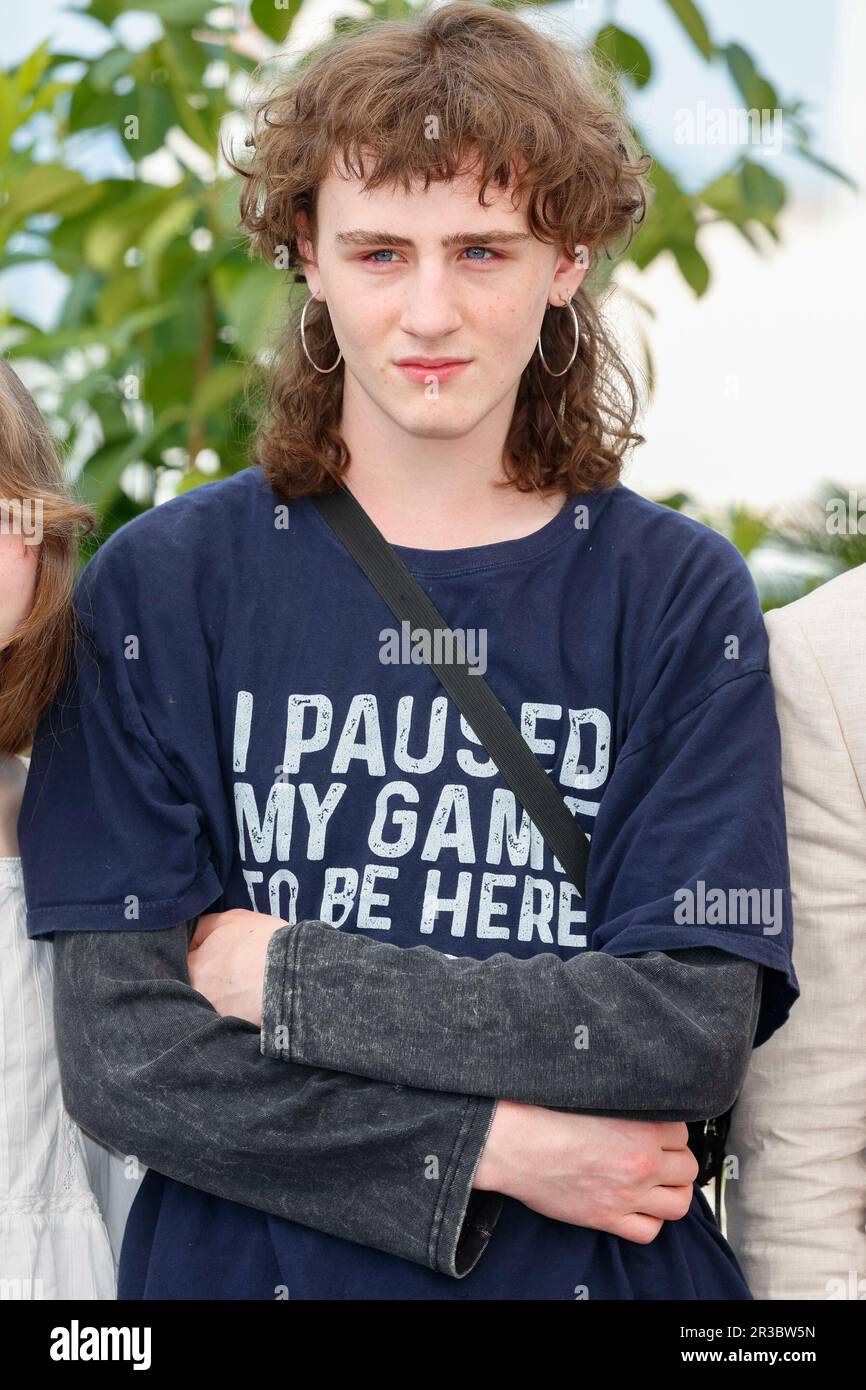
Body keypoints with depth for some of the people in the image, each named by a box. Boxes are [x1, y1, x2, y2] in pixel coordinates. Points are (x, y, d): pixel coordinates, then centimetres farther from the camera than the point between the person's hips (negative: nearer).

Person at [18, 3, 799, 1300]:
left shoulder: (681, 596, -4)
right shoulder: (161, 587, -5)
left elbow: (694, 1031, -13)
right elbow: (122, 1055, -11)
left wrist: (281, 974, -14)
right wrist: (497, 1150, -16)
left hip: (600, 1269, 0)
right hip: (241, 1268, 0)